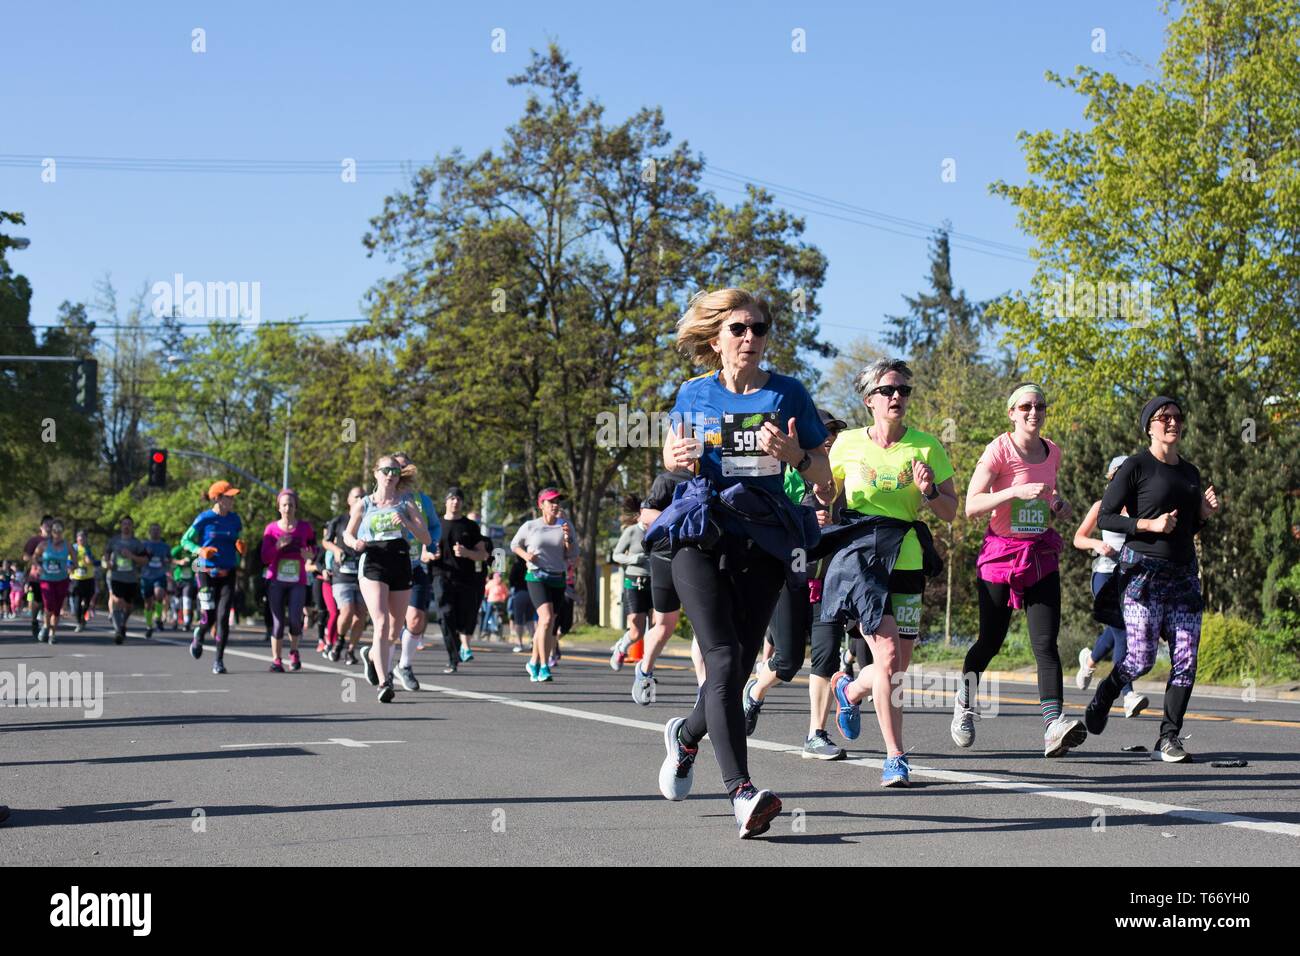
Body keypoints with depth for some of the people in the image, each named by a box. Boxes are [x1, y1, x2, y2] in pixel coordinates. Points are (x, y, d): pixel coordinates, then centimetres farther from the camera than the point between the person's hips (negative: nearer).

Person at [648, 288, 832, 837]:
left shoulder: (787, 394, 5)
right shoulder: (694, 395, 7)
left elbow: (824, 480, 6)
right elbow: (671, 451, 24)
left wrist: (794, 455, -15)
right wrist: (676, 458, -1)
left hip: (763, 541, 1)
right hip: (701, 538, -1)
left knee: (737, 667, 2)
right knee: (723, 659, -17)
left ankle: (686, 736, 35)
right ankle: (741, 792, -24)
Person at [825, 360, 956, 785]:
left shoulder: (925, 445, 3)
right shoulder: (848, 444, 2)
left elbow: (951, 512, 6)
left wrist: (929, 491, -13)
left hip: (906, 561, 2)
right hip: (860, 555, -2)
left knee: (897, 669, 6)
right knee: (888, 657, -17)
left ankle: (849, 690, 40)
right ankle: (895, 757, -9)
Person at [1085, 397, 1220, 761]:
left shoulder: (1190, 472, 17)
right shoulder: (1135, 467, -3)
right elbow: (1105, 518, -6)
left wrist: (1205, 514, 5)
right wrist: (1150, 524, -16)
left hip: (1183, 572, 6)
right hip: (1144, 570, -6)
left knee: (1185, 661, -4)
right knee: (1141, 659, -9)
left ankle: (1169, 737, 3)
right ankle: (1105, 695, 22)